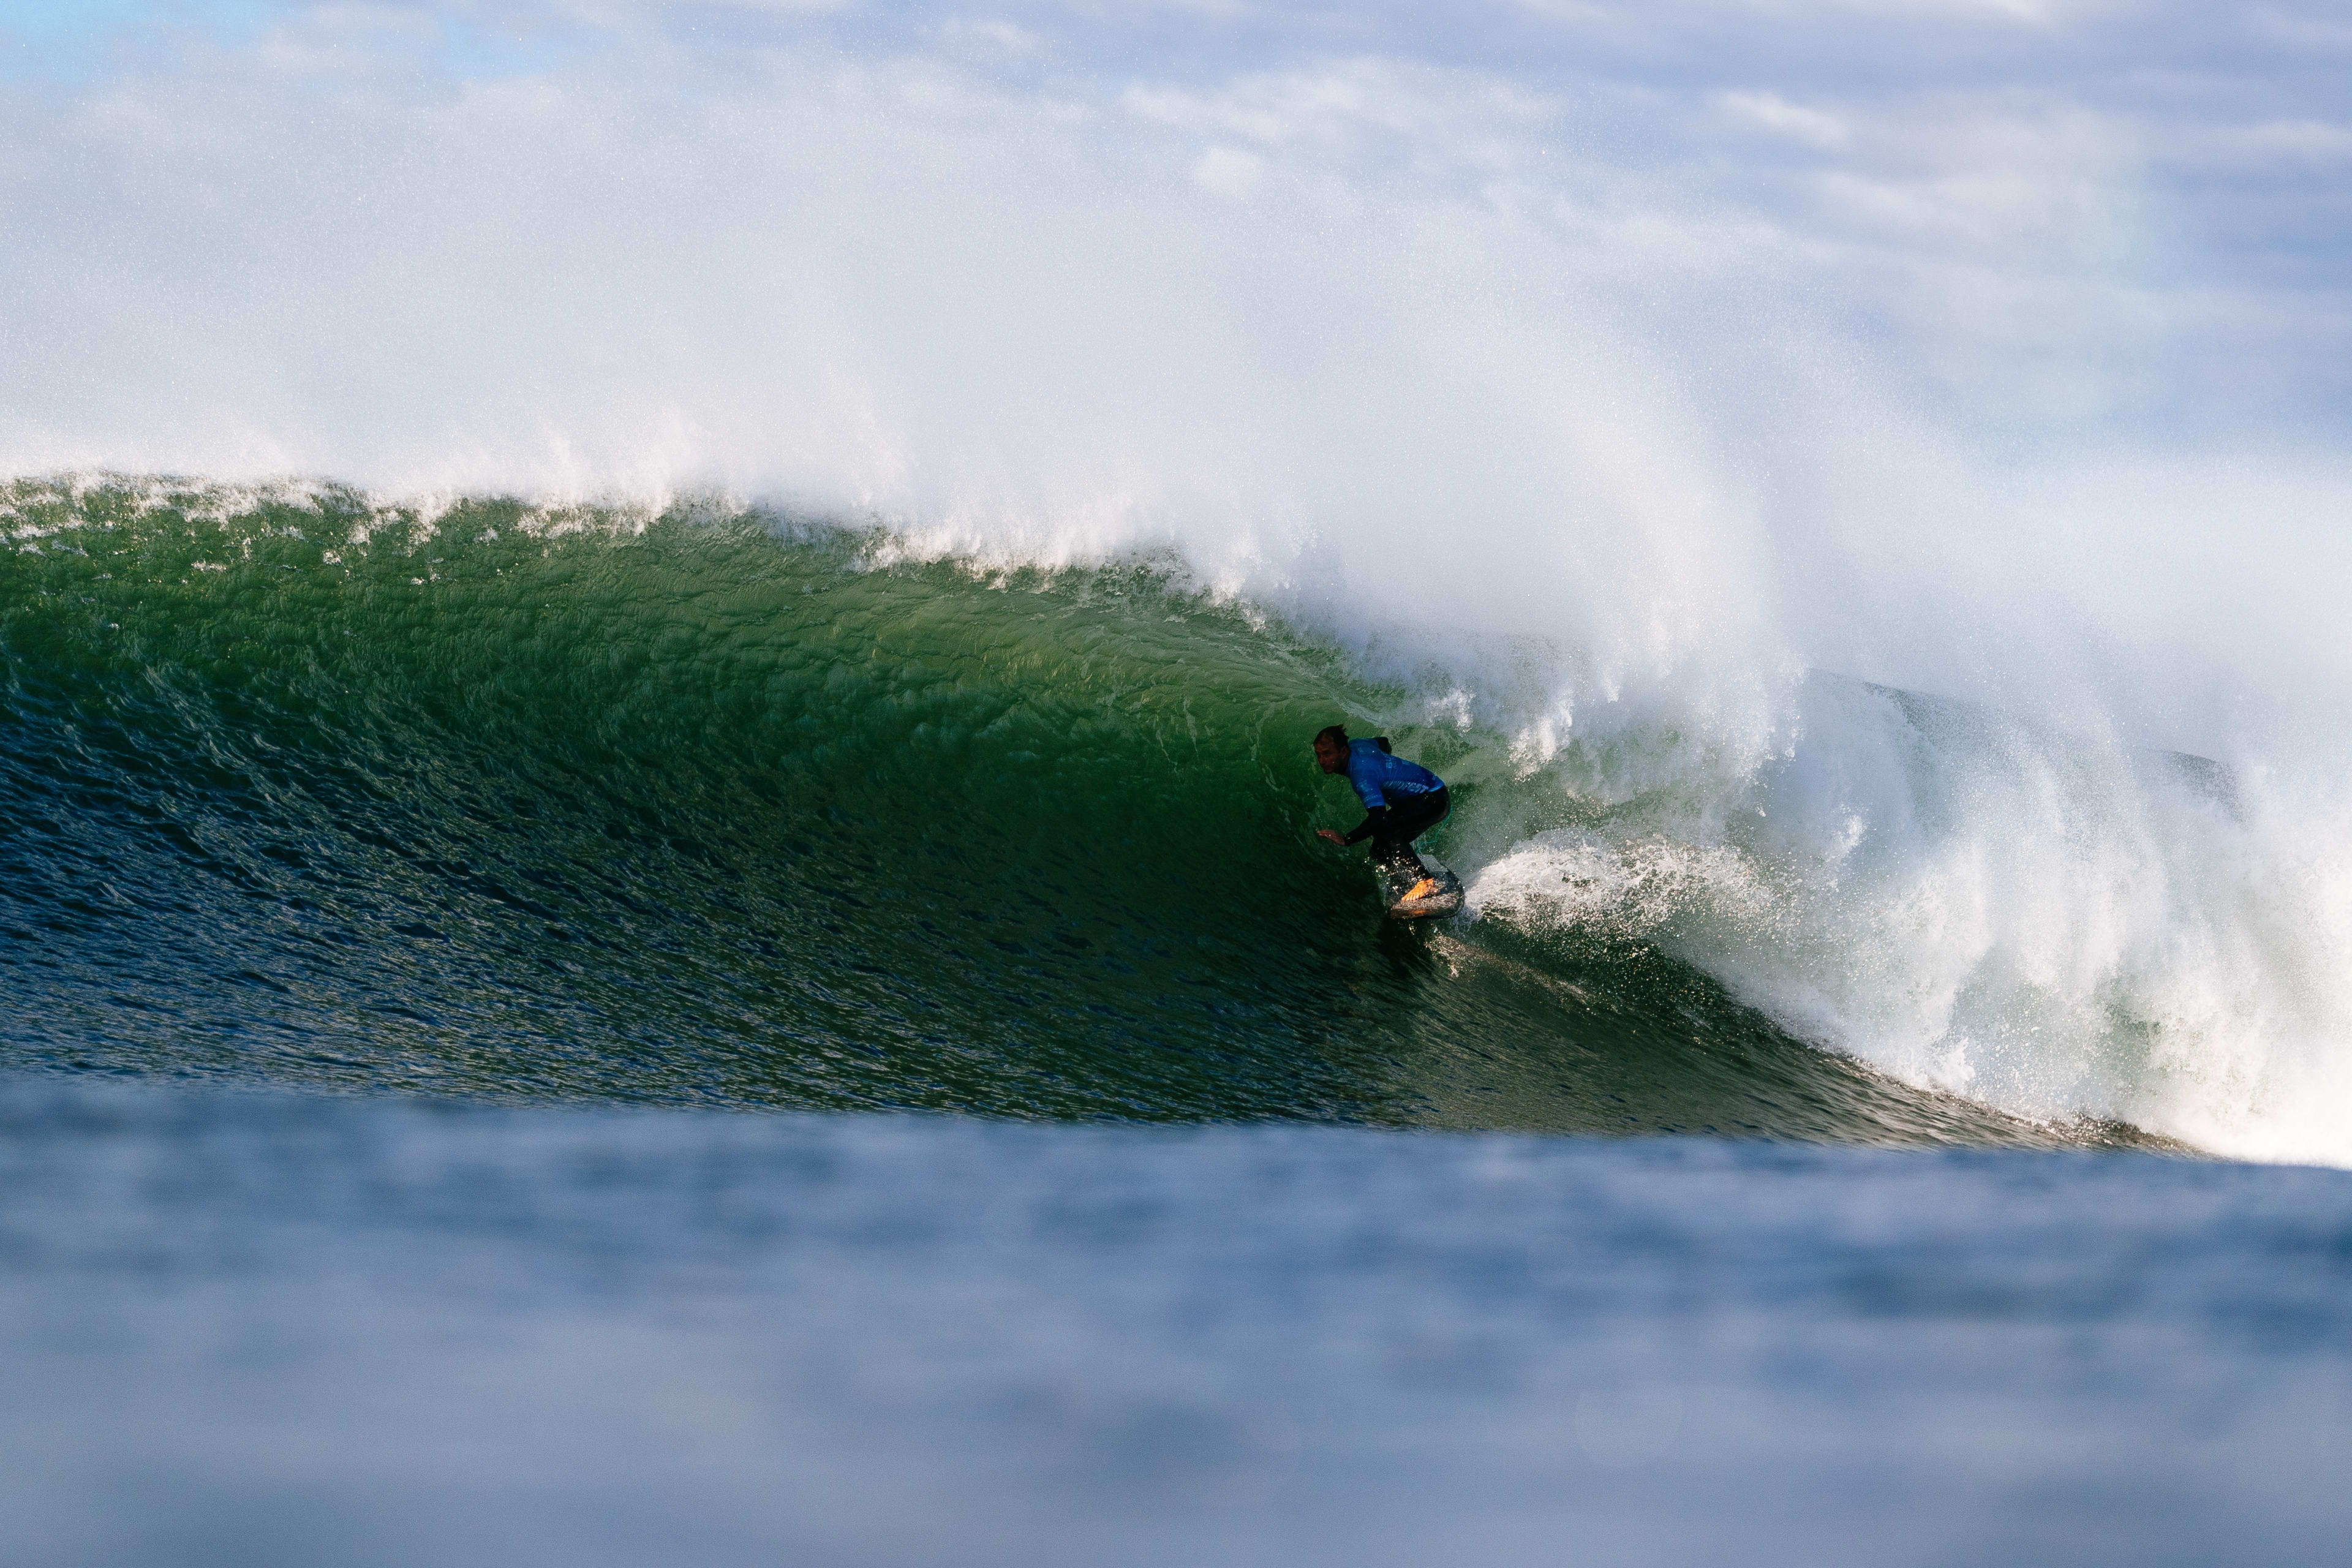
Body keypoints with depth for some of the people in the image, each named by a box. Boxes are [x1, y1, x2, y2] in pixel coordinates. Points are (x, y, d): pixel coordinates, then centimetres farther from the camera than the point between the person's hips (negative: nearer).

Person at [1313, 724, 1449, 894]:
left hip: (1434, 799, -10)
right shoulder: (1354, 745, -5)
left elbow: (1378, 818, -42)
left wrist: (1346, 839, -39)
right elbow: (1383, 744, 17)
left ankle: (1424, 882, -25)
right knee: (1381, 851, 0)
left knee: (1384, 830, -31)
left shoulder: (1362, 773, -33)